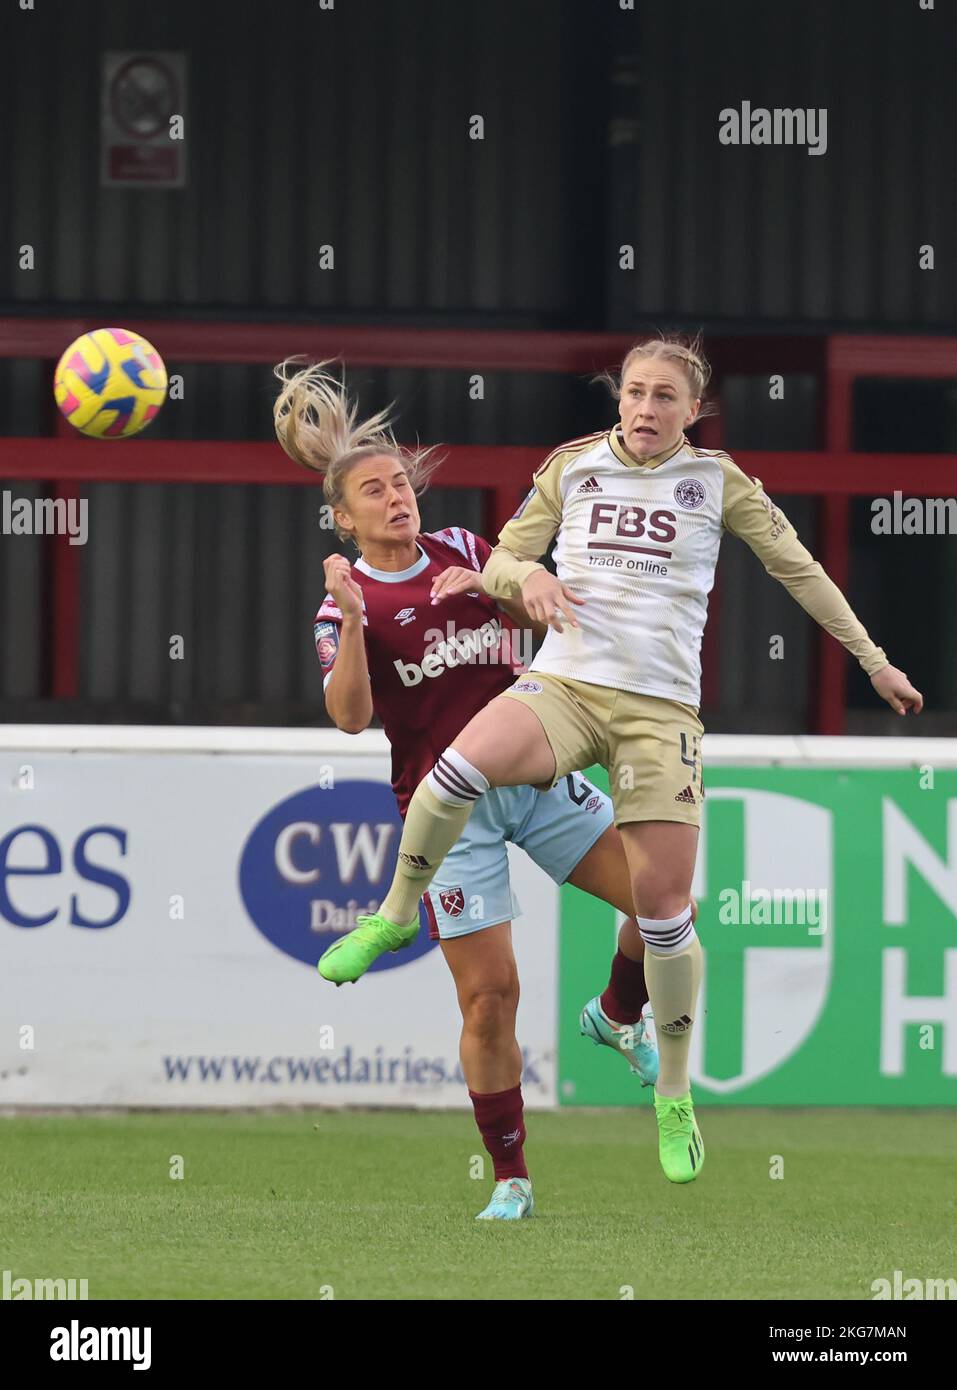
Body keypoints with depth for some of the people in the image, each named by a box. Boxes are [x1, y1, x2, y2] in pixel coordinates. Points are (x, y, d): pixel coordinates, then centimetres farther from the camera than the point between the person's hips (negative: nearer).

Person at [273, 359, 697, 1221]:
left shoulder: (464, 552, 10)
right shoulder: (346, 606, -2)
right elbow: (351, 716, -15)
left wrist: (490, 587, -9)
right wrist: (352, 624, -28)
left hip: (535, 774, 4)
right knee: (489, 995, -8)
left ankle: (619, 1018, 22)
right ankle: (510, 1180, 4)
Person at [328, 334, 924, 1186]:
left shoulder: (716, 482, 6)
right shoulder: (573, 468, 8)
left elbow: (799, 570, 15)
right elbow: (498, 565, 13)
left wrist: (873, 660, 18)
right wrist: (529, 575, -11)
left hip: (660, 707, 0)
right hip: (564, 684, 0)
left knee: (662, 905, -5)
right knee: (467, 763, -33)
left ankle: (675, 1093, 13)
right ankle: (398, 914, -8)